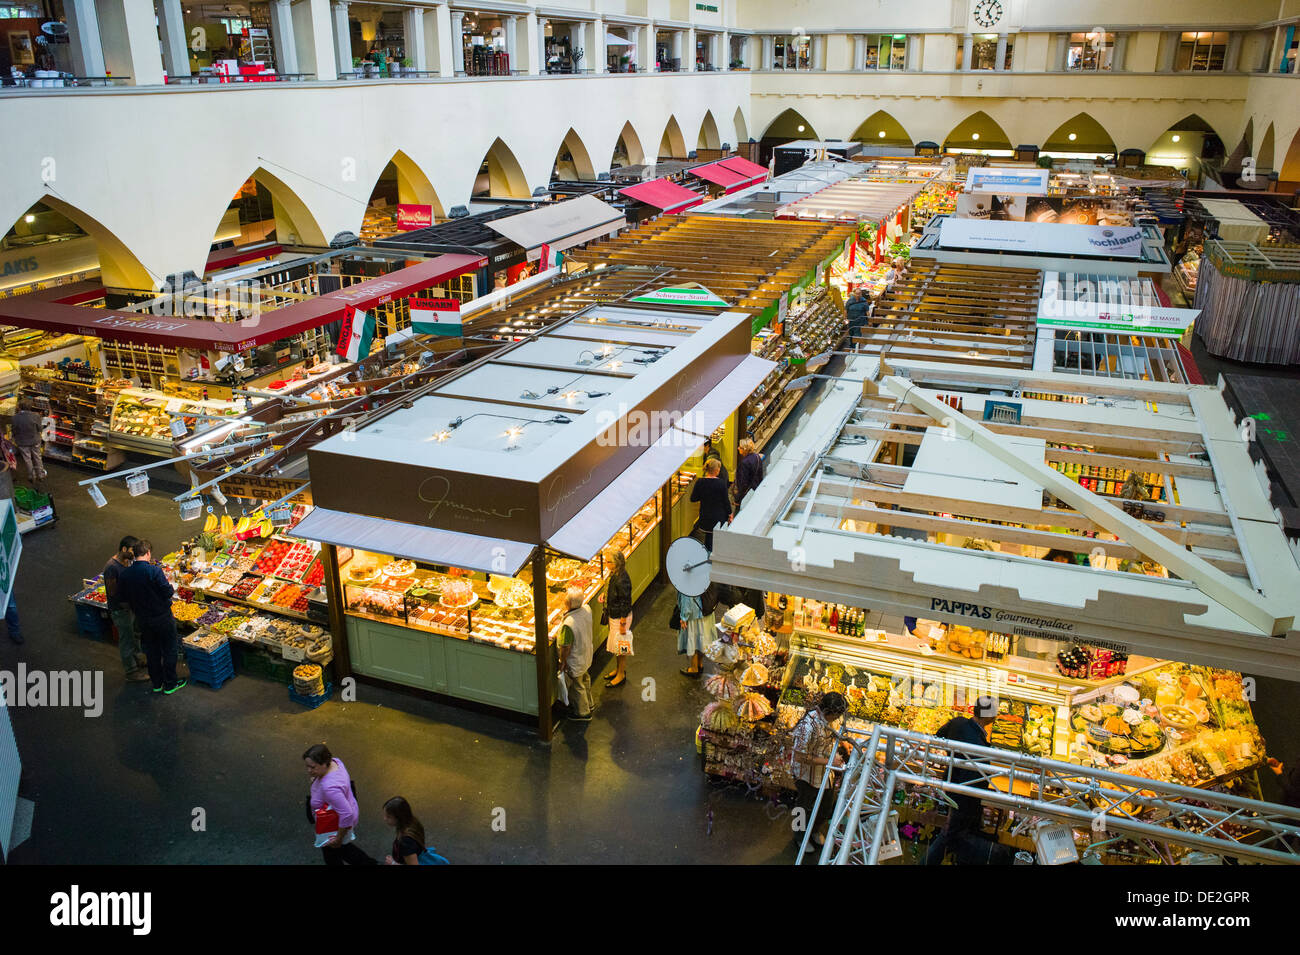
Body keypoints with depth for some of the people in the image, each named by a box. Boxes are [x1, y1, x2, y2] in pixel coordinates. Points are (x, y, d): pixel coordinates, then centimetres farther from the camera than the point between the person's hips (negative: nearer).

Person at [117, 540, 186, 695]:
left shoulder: (124, 574, -6)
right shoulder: (154, 570, -23)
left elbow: (122, 598, 3)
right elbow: (168, 592, -22)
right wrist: (171, 587, -1)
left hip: (143, 619, 5)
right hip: (162, 617, -5)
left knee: (151, 651, 20)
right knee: (169, 650, 10)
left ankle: (157, 683, 30)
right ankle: (170, 685, 17)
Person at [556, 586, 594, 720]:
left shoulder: (568, 624, -39)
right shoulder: (587, 609, -18)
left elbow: (565, 648, -27)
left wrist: (562, 662, -11)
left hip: (575, 661, -7)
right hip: (587, 654, 7)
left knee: (577, 686, 17)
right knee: (585, 679, 31)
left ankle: (583, 713, 37)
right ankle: (588, 703, 53)